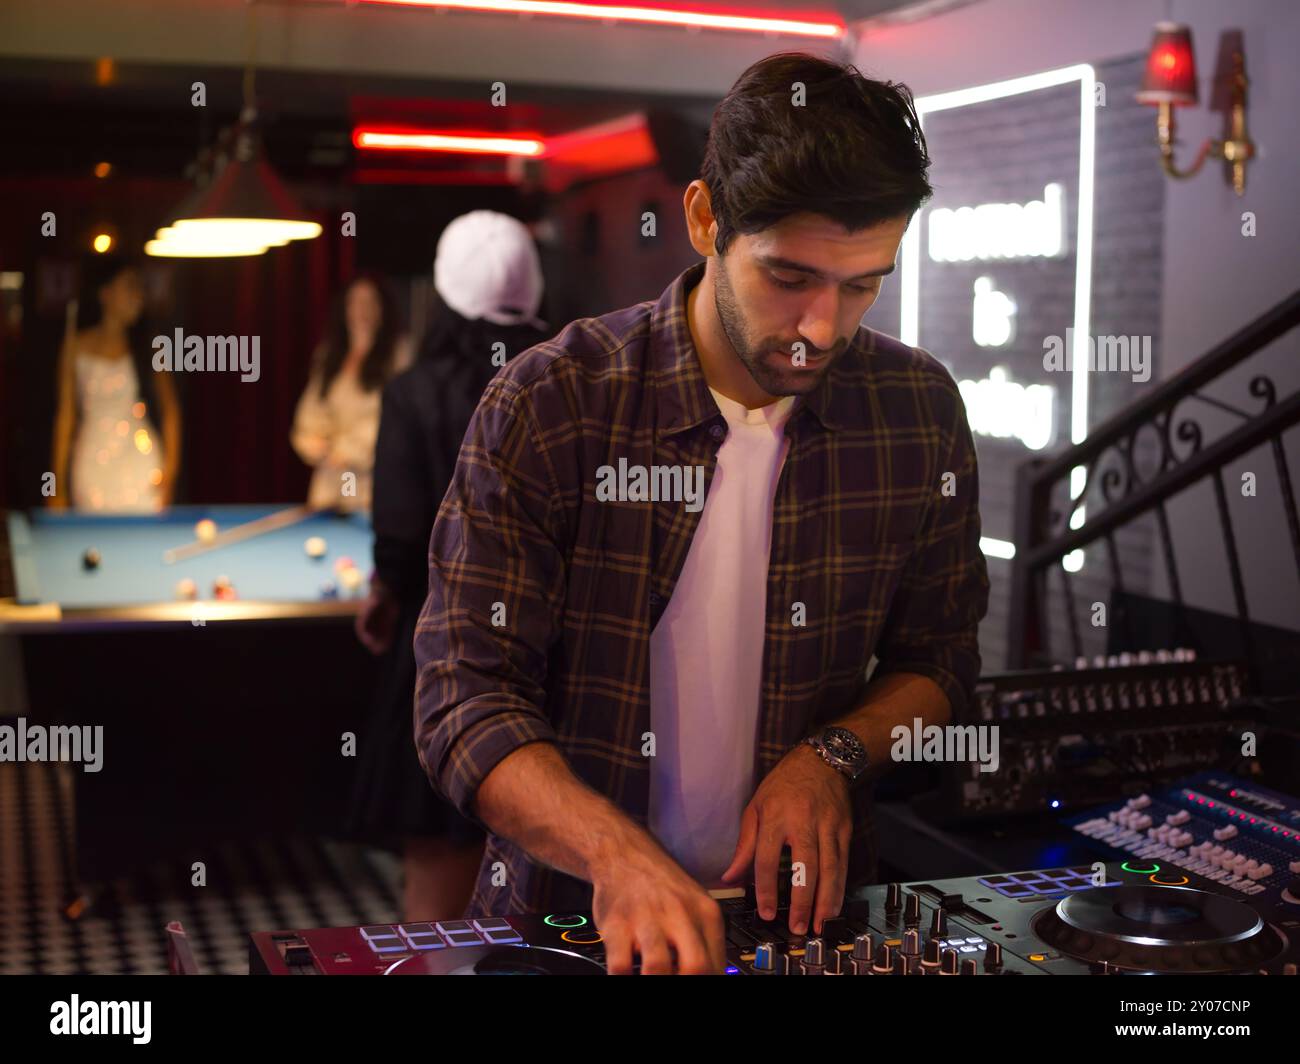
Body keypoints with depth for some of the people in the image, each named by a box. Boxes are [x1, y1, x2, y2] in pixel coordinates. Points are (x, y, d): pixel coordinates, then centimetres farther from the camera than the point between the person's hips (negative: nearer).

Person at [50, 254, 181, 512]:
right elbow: (65, 414, 6)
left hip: (141, 461, 0)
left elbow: (170, 409, 6)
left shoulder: (148, 346, 4)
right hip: (92, 464, 0)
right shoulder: (77, 346, 4)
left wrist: (169, 470, -4)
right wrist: (59, 483, 3)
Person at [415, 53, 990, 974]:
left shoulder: (919, 412, 0)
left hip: (804, 910, 2)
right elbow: (466, 699, -12)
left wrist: (833, 757, -6)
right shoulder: (549, 404, -10)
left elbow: (938, 659, 12)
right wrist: (614, 851, -27)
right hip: (571, 916, -1)